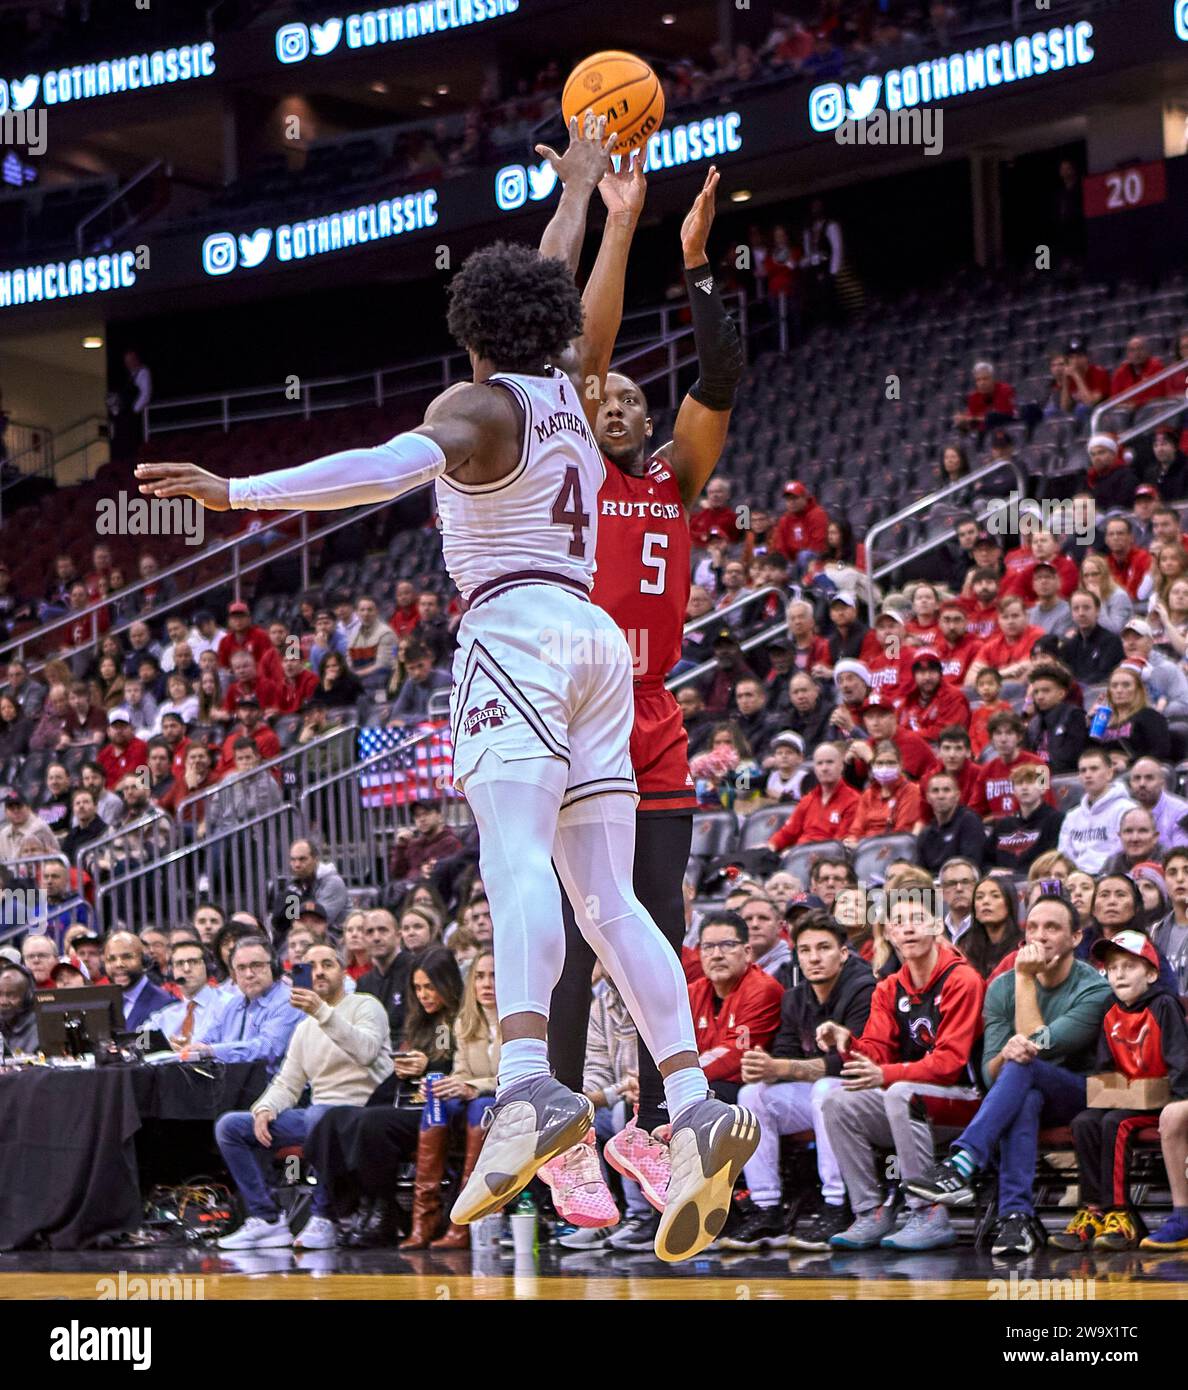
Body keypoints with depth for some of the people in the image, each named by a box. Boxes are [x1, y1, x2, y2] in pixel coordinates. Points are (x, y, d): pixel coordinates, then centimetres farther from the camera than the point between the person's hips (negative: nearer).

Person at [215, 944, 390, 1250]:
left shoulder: (366, 1007, 0)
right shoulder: (304, 1028, 21)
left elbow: (365, 1051, -22)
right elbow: (287, 1084, 17)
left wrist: (323, 1012, -31)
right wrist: (265, 1109, -5)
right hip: (316, 1113, 7)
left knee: (319, 1116, -42)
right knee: (229, 1126, -3)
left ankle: (324, 1220, -30)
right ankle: (267, 1219, -8)